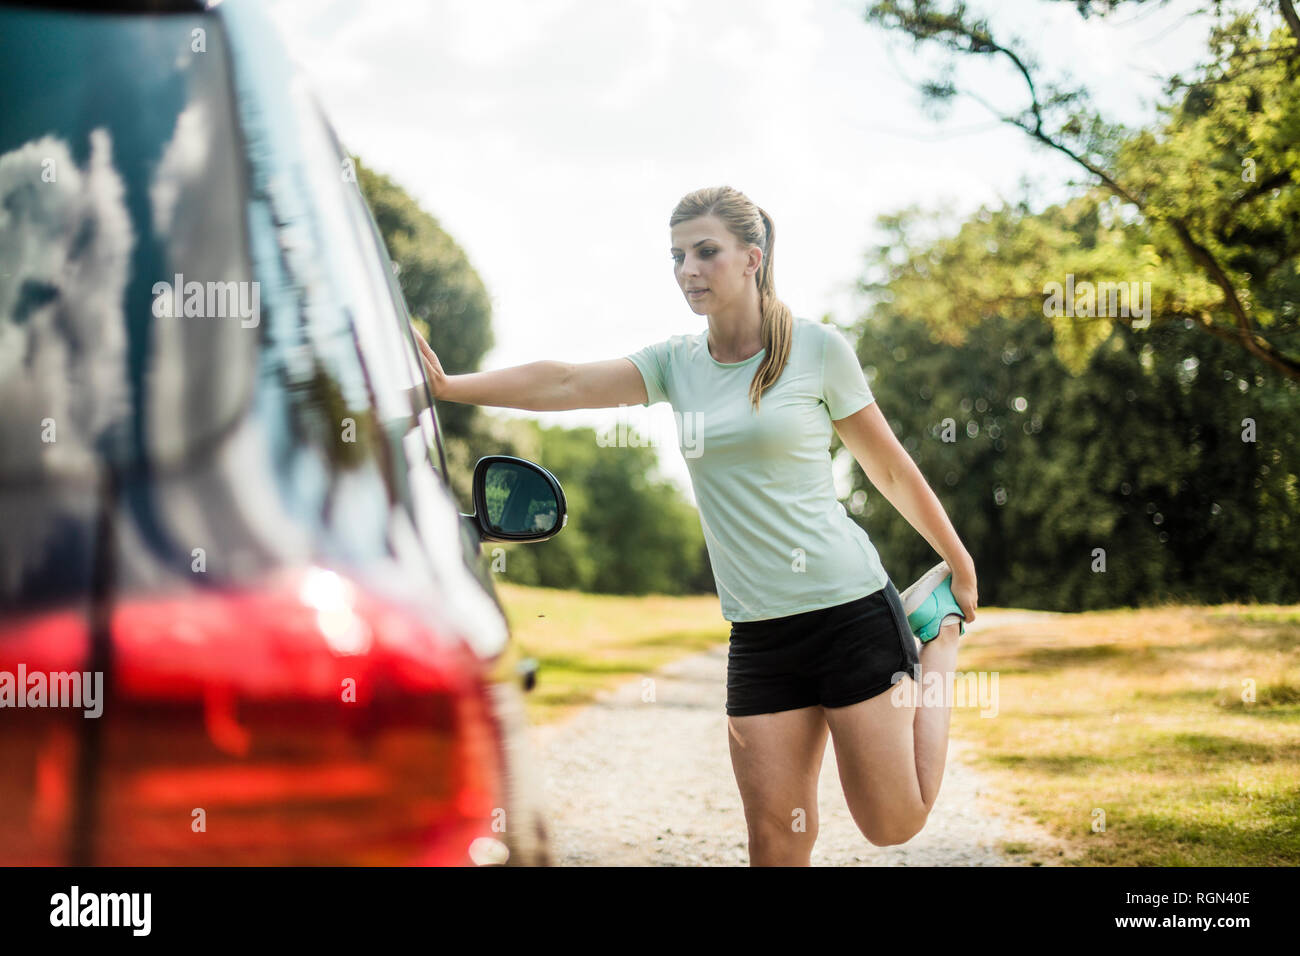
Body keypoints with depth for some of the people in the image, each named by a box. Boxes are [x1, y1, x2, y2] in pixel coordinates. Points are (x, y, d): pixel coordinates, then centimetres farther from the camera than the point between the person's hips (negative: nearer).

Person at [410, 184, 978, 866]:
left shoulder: (816, 348, -4)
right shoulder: (677, 363, 6)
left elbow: (890, 469, 3)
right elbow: (565, 383, -7)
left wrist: (961, 568, 11)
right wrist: (449, 386, -21)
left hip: (850, 611, -3)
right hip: (757, 633, 3)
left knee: (891, 825, 5)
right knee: (775, 841, -2)